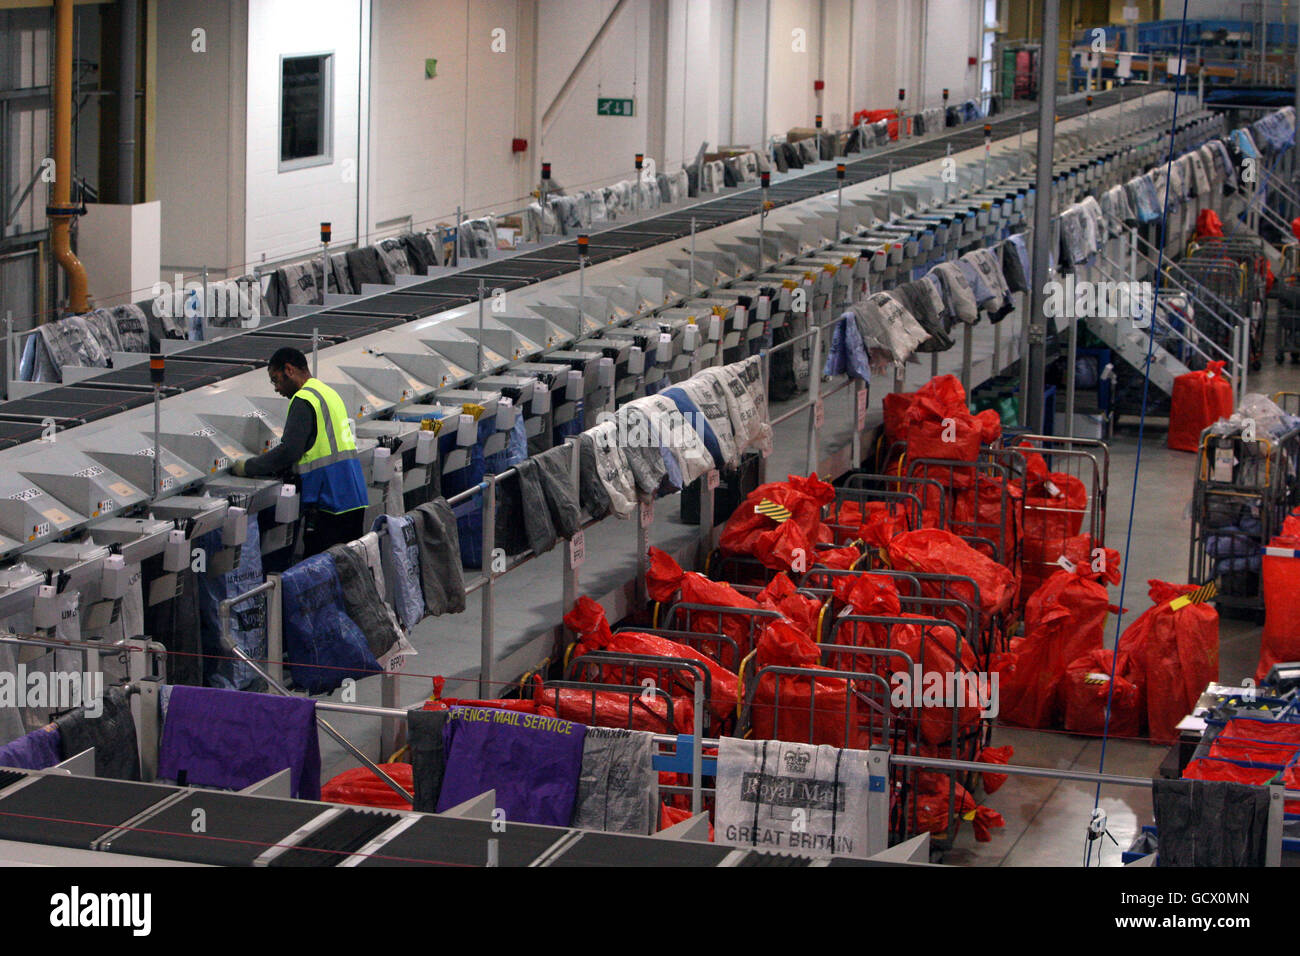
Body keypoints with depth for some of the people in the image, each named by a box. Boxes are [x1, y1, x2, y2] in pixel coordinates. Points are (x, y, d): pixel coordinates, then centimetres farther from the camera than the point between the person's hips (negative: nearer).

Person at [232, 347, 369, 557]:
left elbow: (289, 451, -16)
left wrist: (248, 467, -4)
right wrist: (270, 467, 16)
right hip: (353, 500, 9)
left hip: (330, 503, -9)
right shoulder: (328, 393, 20)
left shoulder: (304, 400, -10)